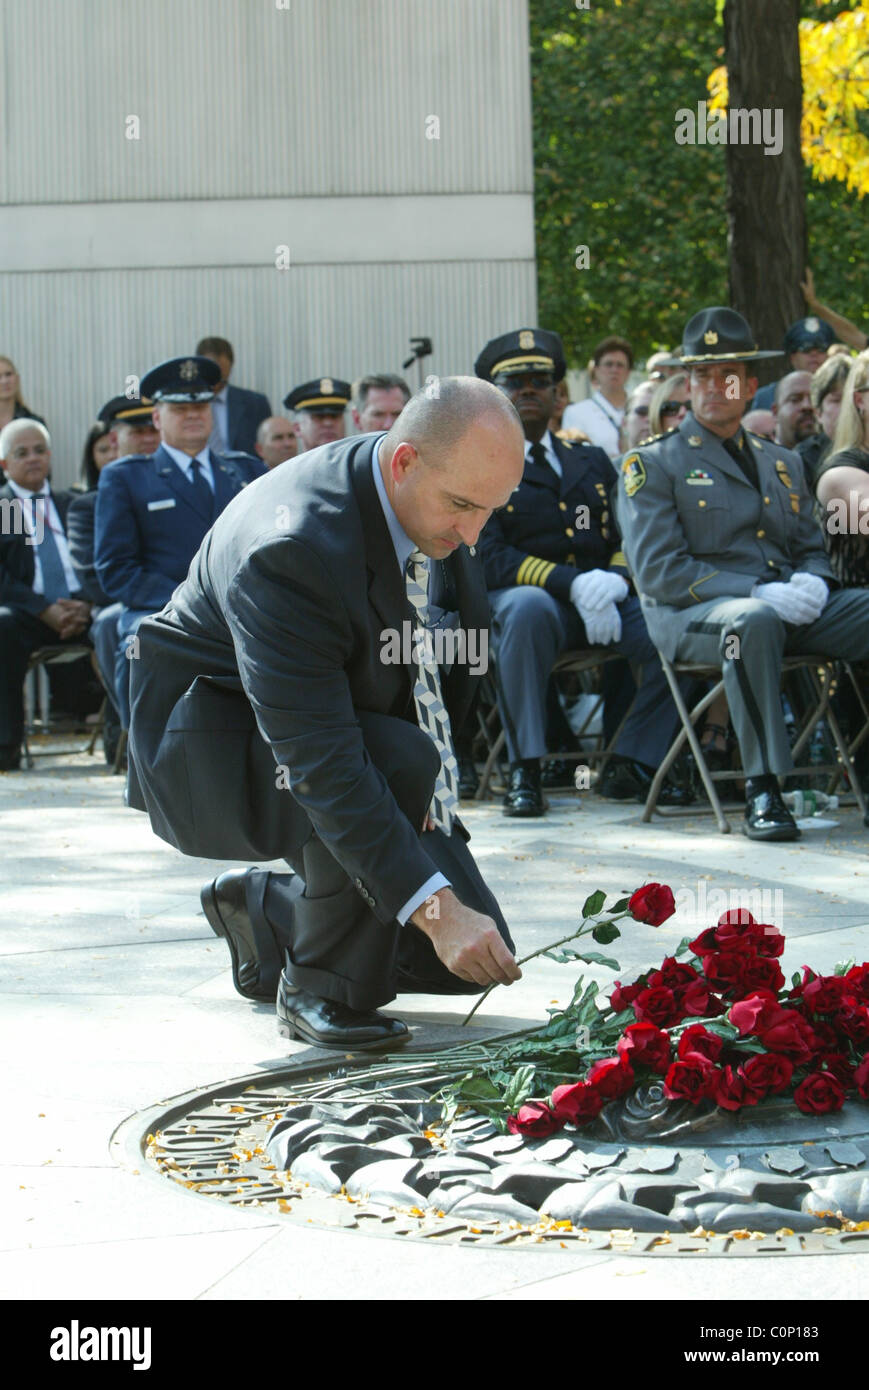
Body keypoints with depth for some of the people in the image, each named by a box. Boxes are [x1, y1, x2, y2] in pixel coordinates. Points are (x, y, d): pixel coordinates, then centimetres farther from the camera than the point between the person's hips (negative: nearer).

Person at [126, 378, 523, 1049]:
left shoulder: (440, 495, -10)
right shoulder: (291, 547, -36)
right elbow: (322, 766, -39)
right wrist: (434, 908, -44)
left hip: (352, 726, 7)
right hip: (212, 750, -7)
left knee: (474, 956, -2)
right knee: (400, 760, -37)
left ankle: (264, 908, 21)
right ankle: (319, 991, -15)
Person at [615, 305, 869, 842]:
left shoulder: (782, 463, 24)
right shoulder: (651, 465, 5)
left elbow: (813, 549, 24)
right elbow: (659, 572, -7)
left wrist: (812, 582, -3)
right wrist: (758, 592, -17)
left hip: (791, 610, 5)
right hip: (693, 615, -5)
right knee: (755, 620, -40)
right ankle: (763, 788, -34)